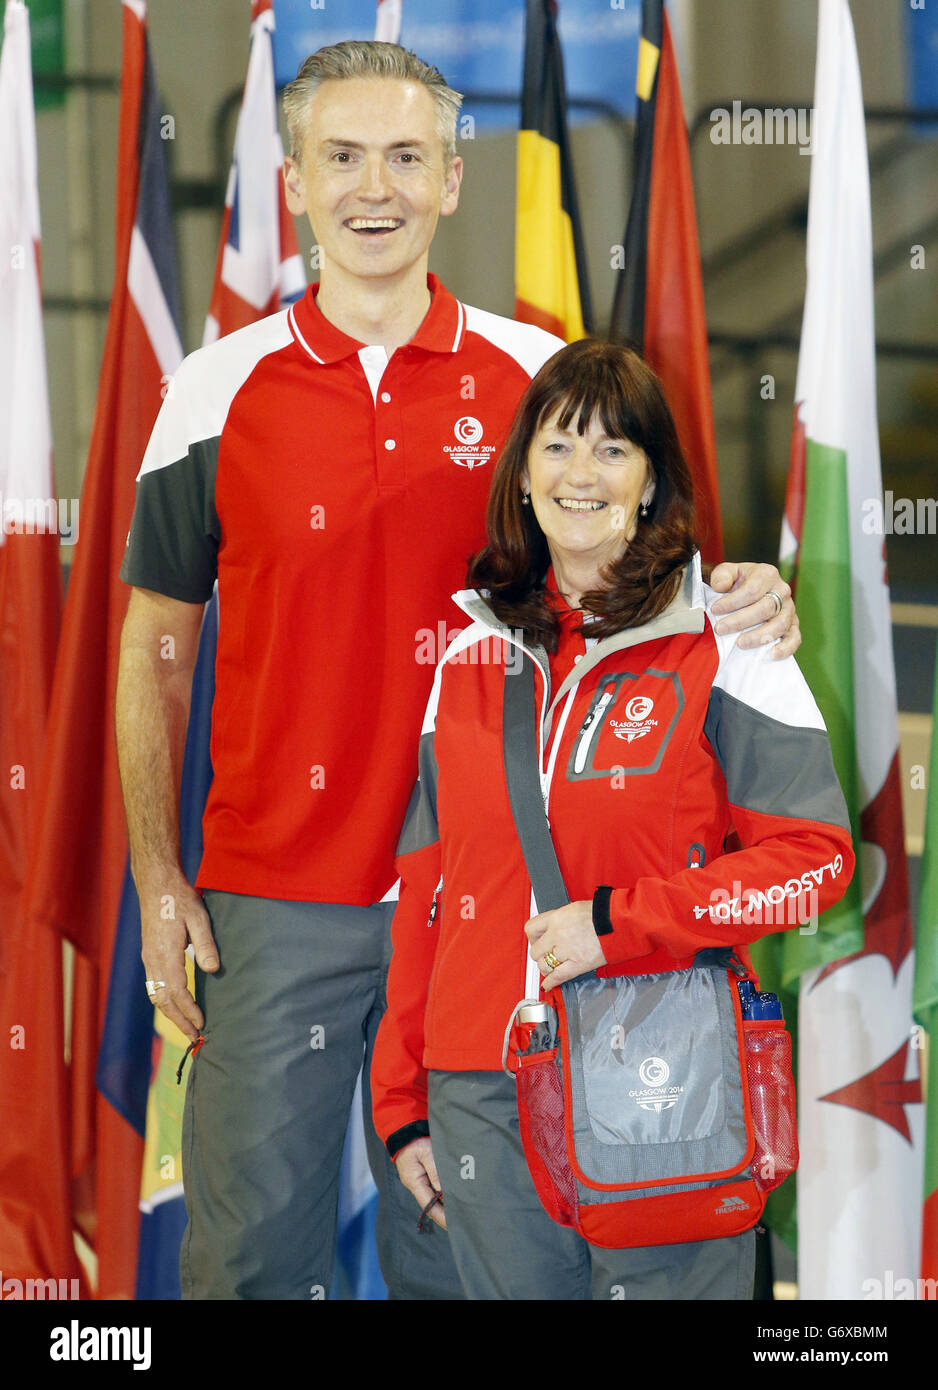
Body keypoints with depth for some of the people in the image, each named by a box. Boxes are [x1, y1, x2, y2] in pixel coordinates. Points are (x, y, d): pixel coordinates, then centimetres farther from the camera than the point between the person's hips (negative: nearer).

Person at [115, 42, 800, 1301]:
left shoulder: (535, 375, 2)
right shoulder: (219, 393, 0)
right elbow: (156, 647, 6)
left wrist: (743, 592, -12)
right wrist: (157, 880, 0)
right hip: (276, 900, -1)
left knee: (456, 1249, 11)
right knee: (252, 1249, 5)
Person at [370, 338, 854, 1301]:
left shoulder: (720, 644, -1)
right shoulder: (472, 654, 11)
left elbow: (814, 856, -6)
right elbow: (427, 884, 14)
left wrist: (617, 922, -14)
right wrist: (401, 1102, 12)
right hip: (483, 1096, 4)